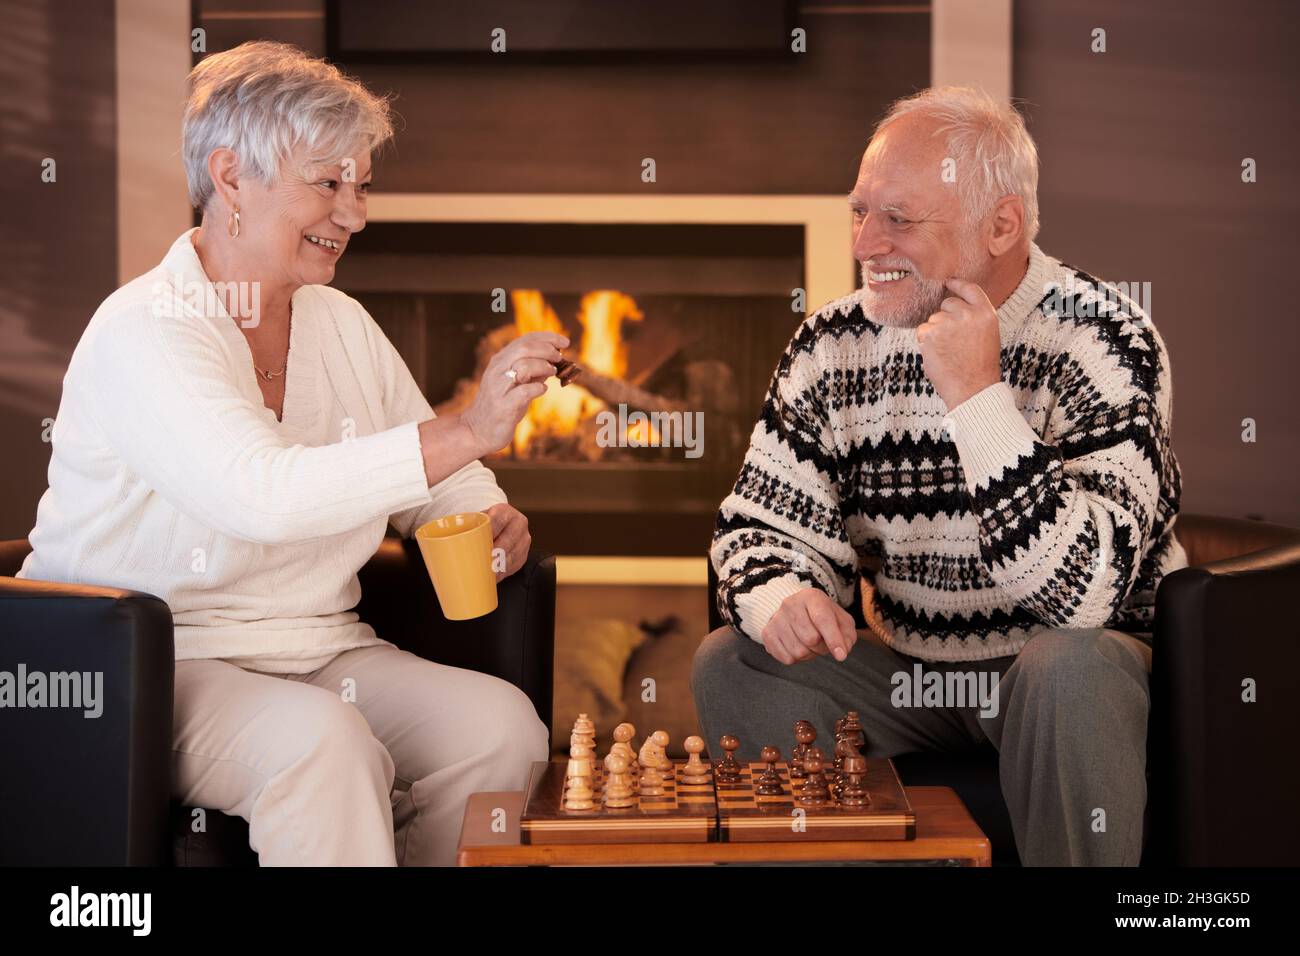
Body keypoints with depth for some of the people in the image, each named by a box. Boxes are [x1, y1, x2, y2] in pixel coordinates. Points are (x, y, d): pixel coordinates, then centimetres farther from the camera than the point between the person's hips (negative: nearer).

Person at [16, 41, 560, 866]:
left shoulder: (342, 323, 12)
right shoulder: (142, 333, -14)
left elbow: (439, 483, 19)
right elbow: (262, 494, -32)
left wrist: (492, 520, -6)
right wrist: (466, 432, -36)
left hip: (321, 652, 7)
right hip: (154, 665, -7)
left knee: (499, 725, -18)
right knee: (321, 740, -36)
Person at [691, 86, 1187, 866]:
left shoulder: (1102, 342, -19)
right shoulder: (831, 345, -3)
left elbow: (1084, 594, -29)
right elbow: (763, 528, 2)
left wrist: (977, 396, -31)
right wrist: (779, 597, -23)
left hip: (1069, 672, -4)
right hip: (906, 672, 4)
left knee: (1070, 670, -35)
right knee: (731, 667, -14)